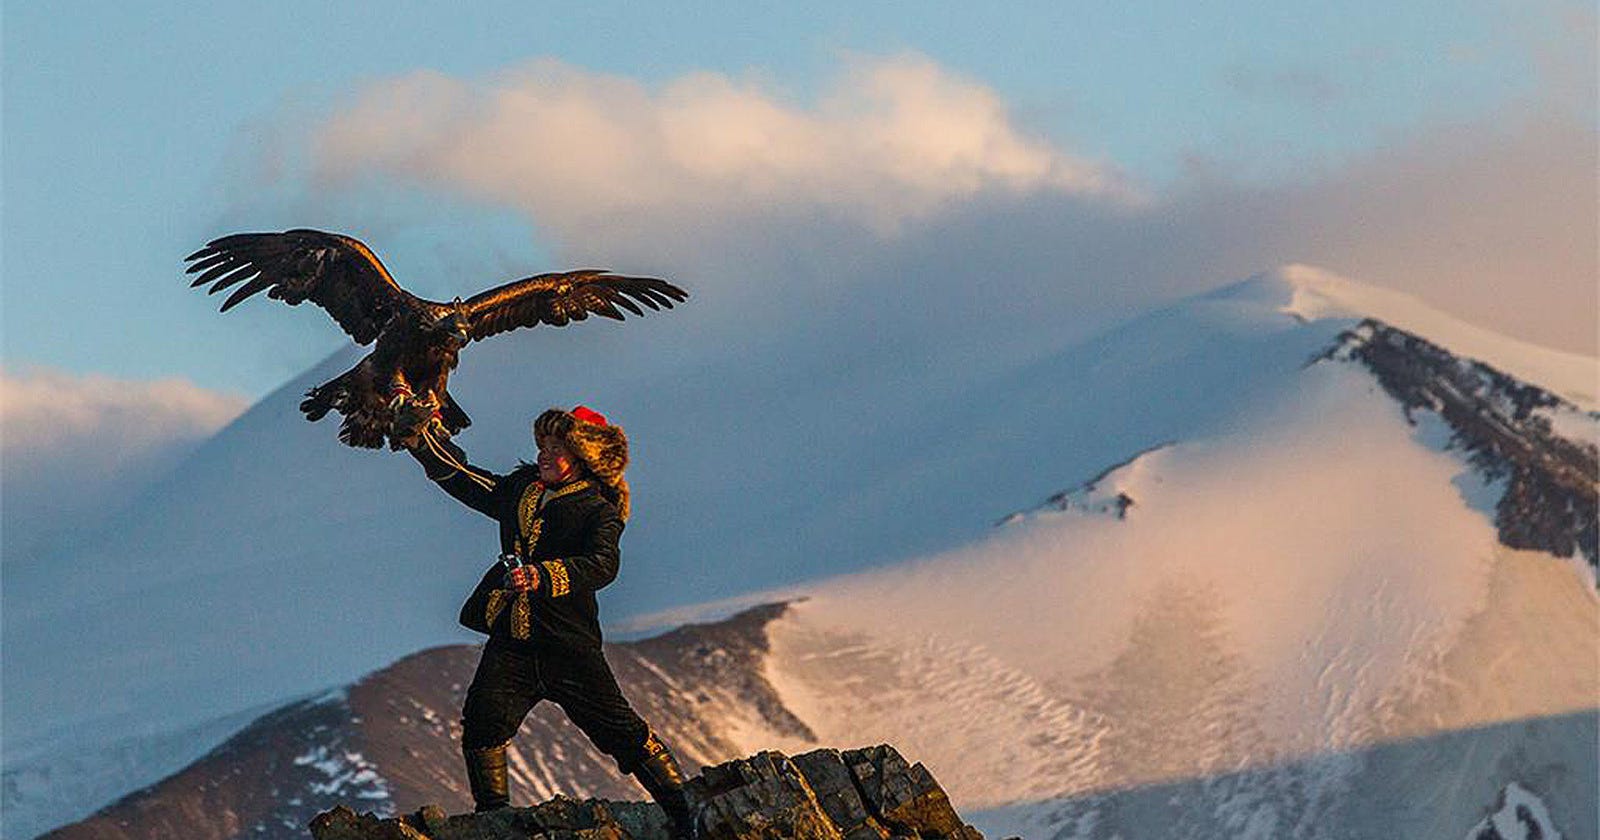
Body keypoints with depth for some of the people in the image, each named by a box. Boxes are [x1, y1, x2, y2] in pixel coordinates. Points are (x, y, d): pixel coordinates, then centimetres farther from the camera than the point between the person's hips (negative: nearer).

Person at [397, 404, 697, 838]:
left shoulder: (597, 510, -1)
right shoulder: (523, 487, 18)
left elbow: (602, 565, -19)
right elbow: (467, 480, 28)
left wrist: (543, 576, -35)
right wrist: (423, 438, 17)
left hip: (568, 643, -5)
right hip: (511, 642, 5)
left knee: (620, 731, -6)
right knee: (483, 718, -16)